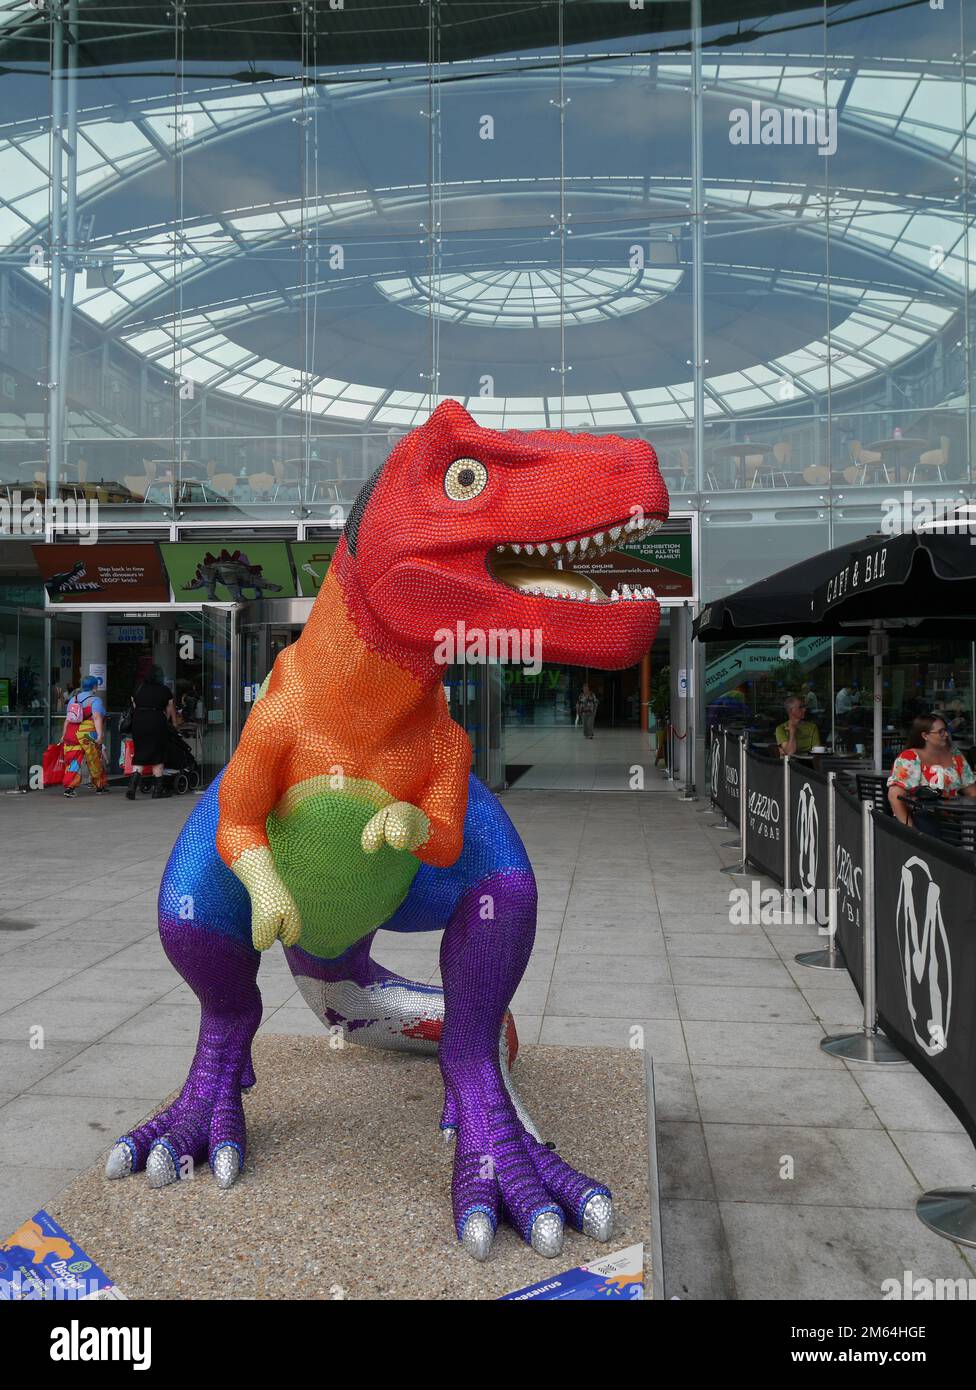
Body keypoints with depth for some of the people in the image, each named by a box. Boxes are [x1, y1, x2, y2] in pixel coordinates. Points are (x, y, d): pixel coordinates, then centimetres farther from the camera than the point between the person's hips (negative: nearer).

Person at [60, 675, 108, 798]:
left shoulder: (73, 699, 14)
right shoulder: (95, 700, -4)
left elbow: (67, 719, 15)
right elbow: (97, 718, -17)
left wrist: (64, 735, 21)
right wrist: (100, 735, -24)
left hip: (71, 733, 5)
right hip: (88, 733, -5)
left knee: (73, 760, 4)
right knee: (95, 762, 10)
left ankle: (69, 787, -12)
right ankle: (99, 787, 23)